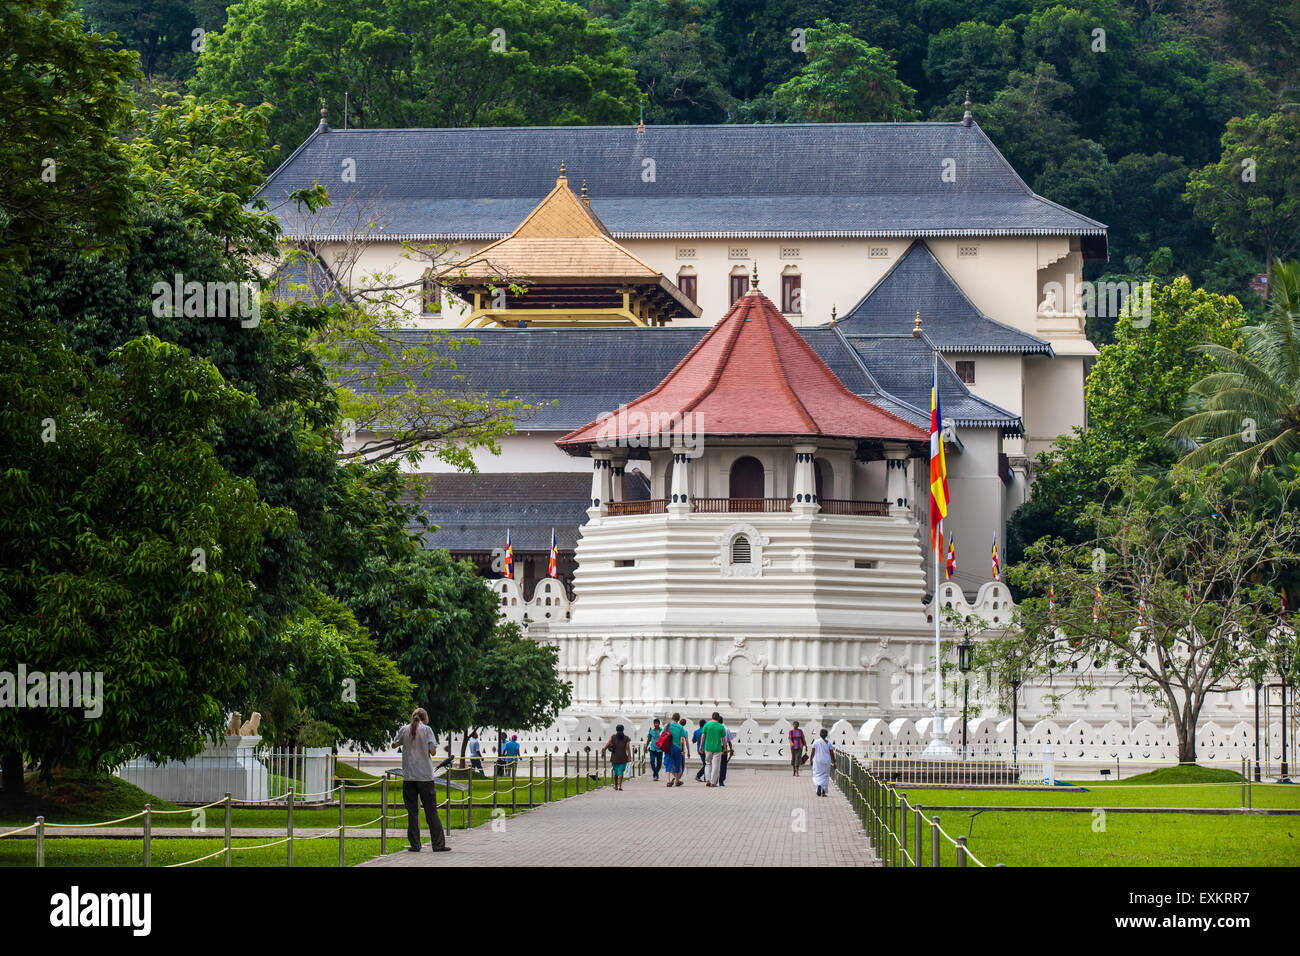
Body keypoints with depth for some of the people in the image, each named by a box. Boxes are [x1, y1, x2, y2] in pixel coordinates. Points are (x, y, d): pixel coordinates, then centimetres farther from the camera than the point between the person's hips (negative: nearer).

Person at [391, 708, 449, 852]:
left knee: (412, 812, 6)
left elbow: (394, 744, 22)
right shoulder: (426, 729, -4)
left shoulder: (404, 730, 5)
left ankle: (415, 844, 4)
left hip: (408, 777, 2)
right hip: (425, 776, -2)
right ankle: (438, 844, 0)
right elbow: (433, 752, -8)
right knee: (431, 812, 1)